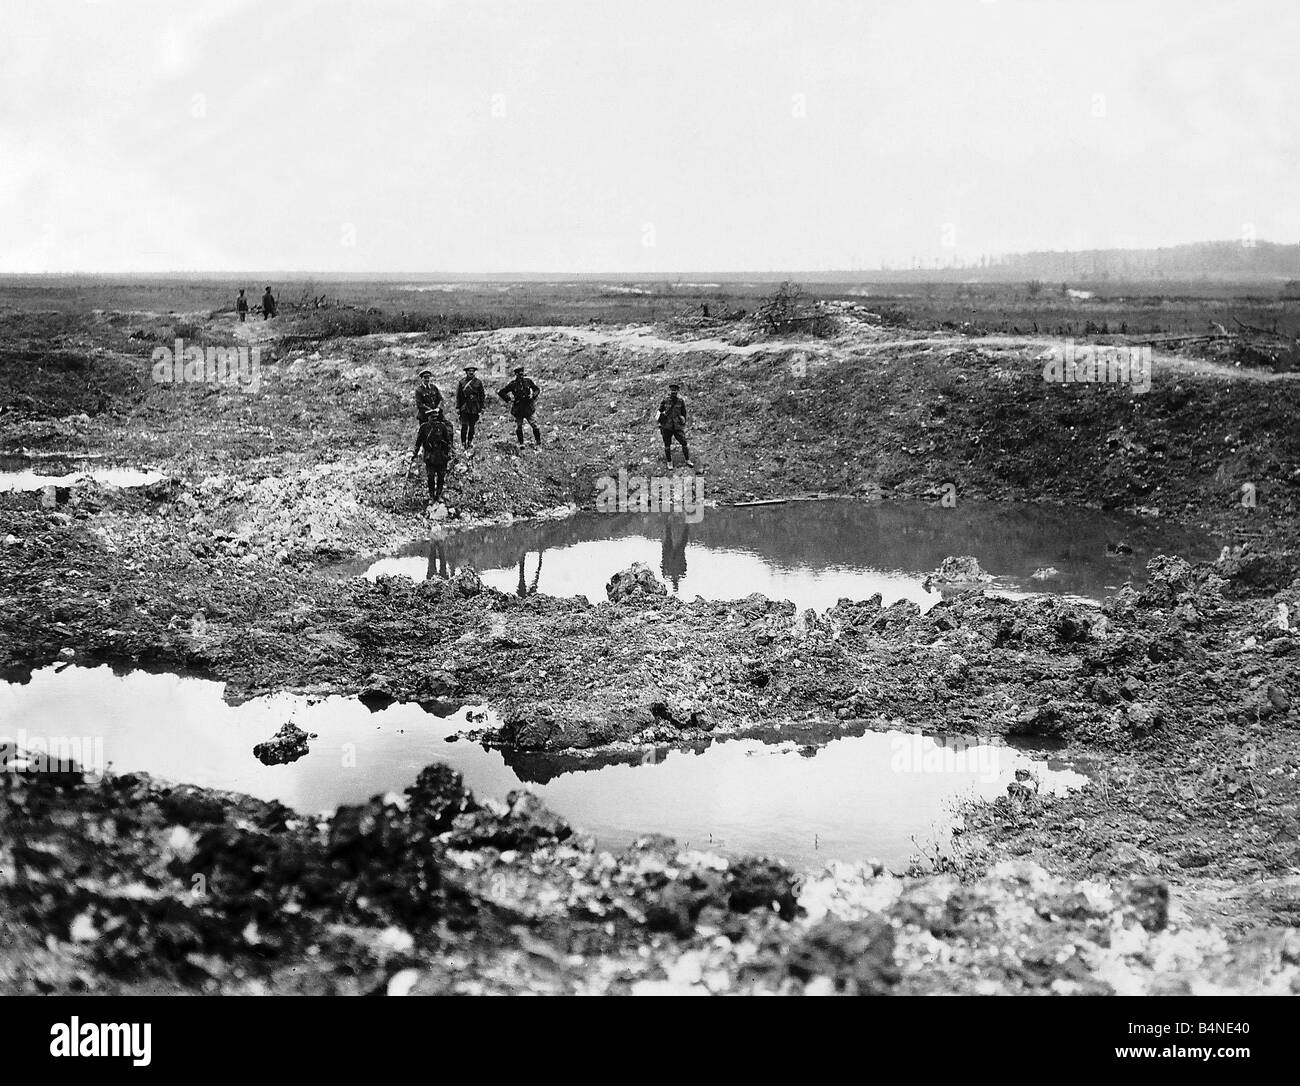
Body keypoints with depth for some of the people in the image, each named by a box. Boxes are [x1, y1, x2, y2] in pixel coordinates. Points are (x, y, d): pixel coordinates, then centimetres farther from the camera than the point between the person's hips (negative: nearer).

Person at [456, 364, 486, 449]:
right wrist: (457, 407, 0)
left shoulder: (478, 382, 6)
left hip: (474, 408, 2)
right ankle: (463, 442, -1)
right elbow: (458, 395, 5)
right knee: (464, 425, -9)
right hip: (464, 406, -1)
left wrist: (482, 407, 5)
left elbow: (482, 395, 10)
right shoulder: (462, 382, 3)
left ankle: (470, 442, 18)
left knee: (472, 426, 6)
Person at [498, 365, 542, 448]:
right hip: (518, 409, -1)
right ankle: (521, 444, 16)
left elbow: (537, 389, 16)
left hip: (528, 408, 1)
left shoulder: (528, 381, 2)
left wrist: (534, 397, -1)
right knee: (519, 427, 5)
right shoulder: (513, 384, -4)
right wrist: (509, 400, -5)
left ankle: (538, 443, 4)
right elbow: (501, 392, 1)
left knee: (534, 425, -4)